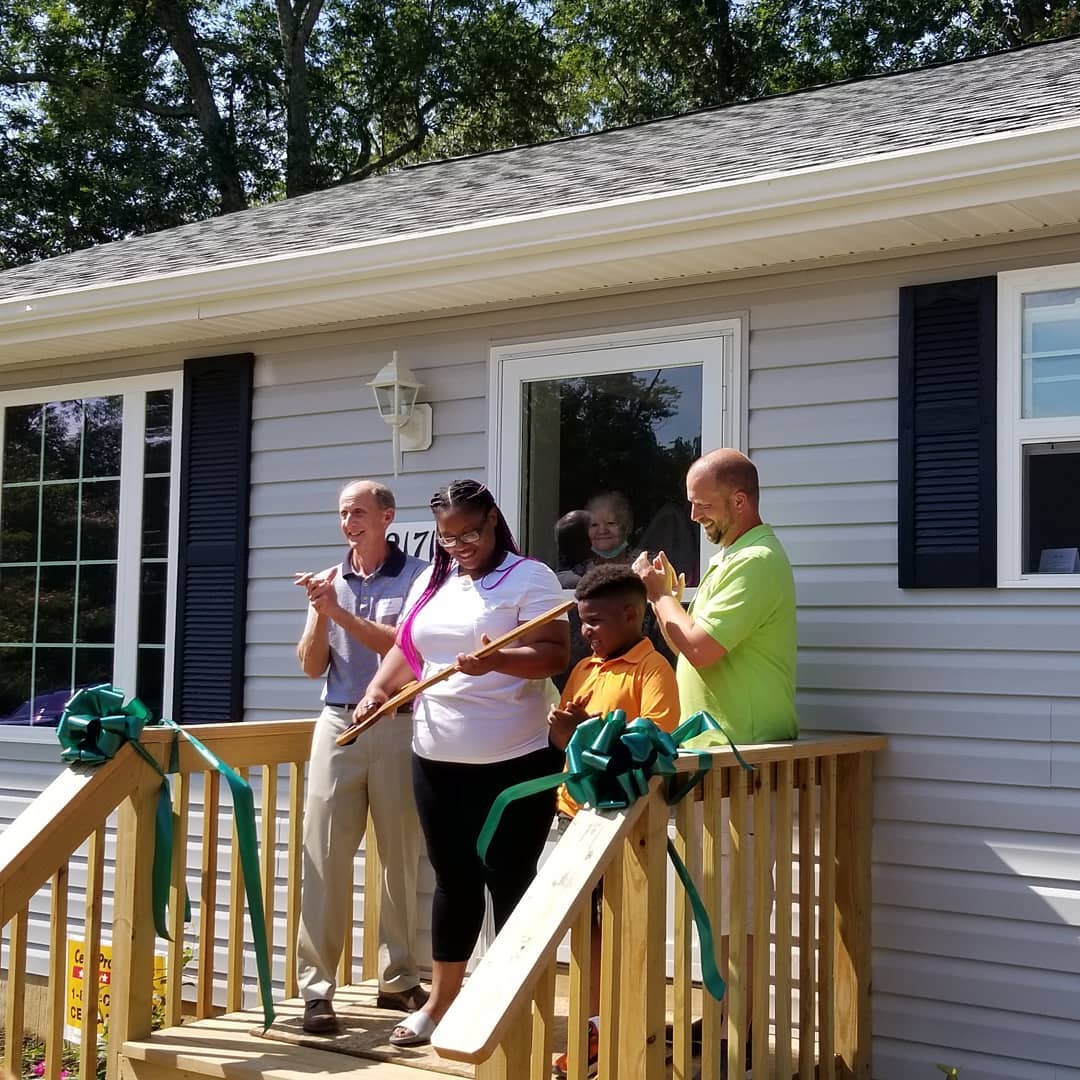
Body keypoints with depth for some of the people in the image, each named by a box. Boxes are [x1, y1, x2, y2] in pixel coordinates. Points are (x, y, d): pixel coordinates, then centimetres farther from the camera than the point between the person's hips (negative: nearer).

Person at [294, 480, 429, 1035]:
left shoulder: (416, 577, 1)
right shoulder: (329, 581, 11)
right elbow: (312, 666, 9)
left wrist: (341, 613, -14)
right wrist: (320, 614, -7)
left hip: (398, 727, -2)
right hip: (338, 724, 2)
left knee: (401, 855, 5)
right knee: (323, 855, -3)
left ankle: (398, 979, 16)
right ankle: (316, 987, -1)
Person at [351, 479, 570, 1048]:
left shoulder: (529, 577, -7)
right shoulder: (430, 581, 13)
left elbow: (555, 654, -15)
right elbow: (407, 650, 17)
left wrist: (496, 660, -31)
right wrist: (377, 690, -1)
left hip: (514, 762, -6)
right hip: (437, 760, 6)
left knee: (509, 882, 2)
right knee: (453, 880, 15)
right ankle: (440, 1001, 26)